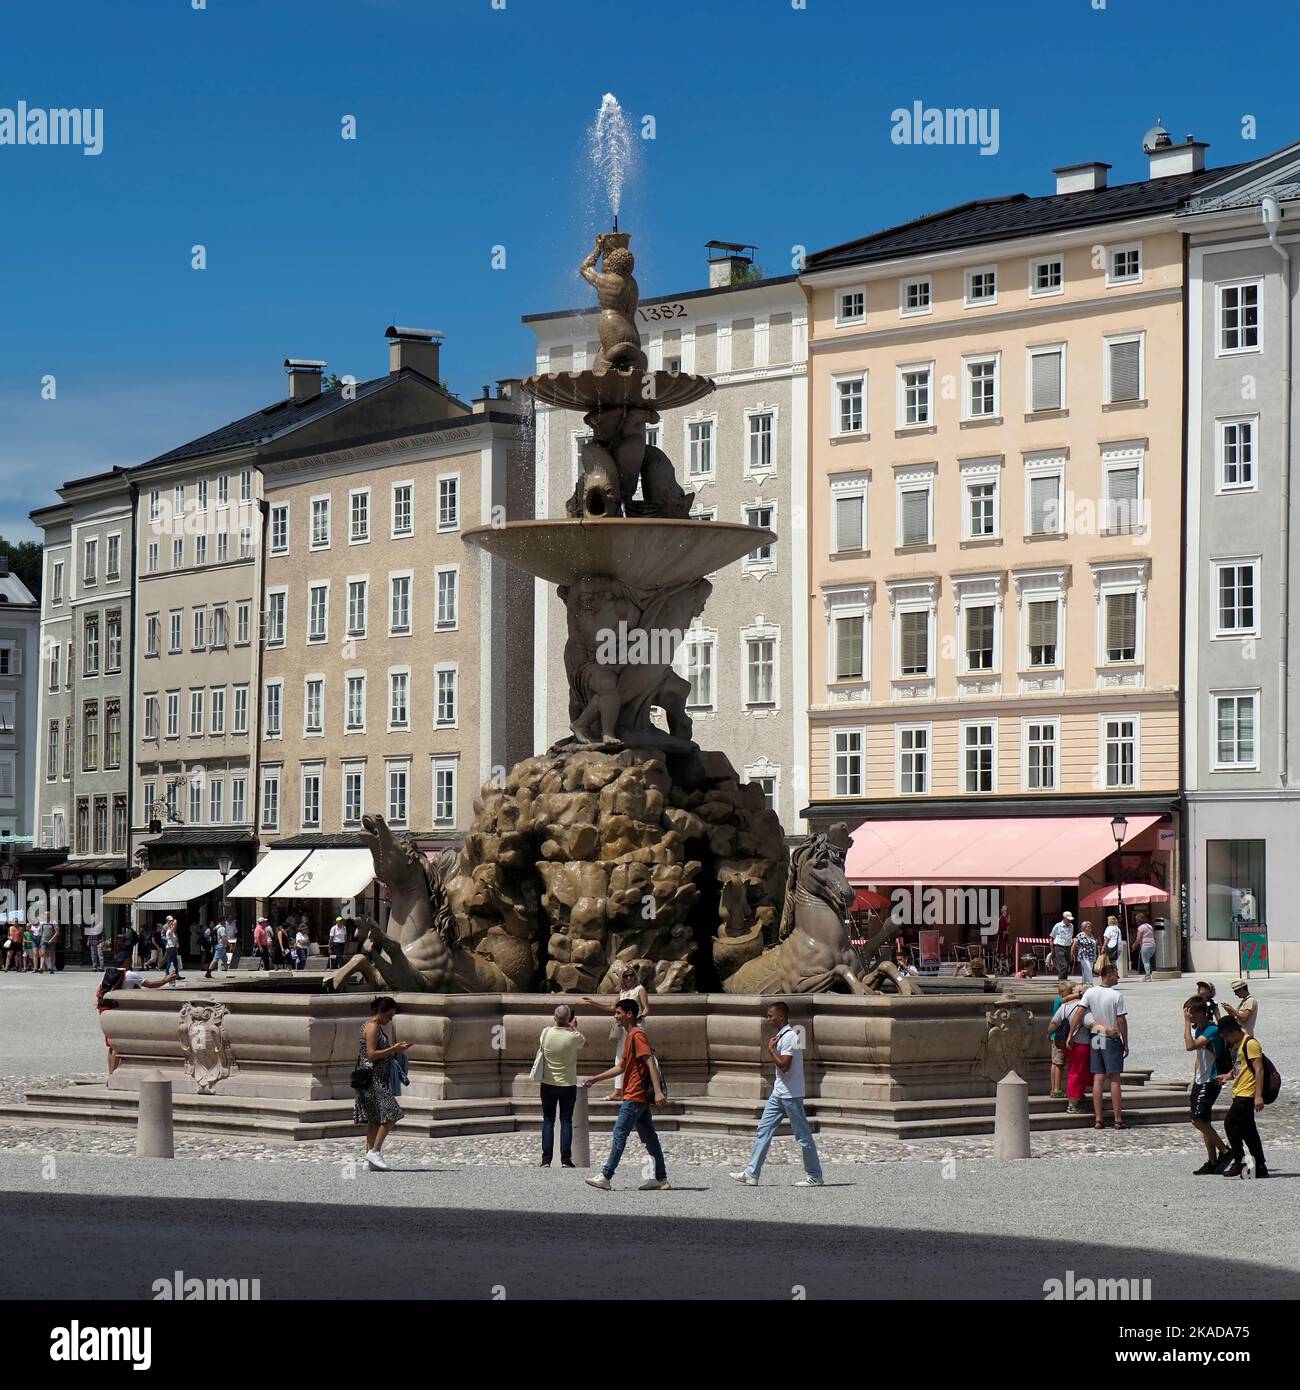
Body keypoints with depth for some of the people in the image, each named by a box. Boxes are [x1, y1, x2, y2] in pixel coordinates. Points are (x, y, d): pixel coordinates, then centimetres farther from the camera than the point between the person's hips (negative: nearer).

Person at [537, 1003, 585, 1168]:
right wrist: (575, 1028, 22)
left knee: (548, 1121, 7)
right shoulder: (573, 1036, -15)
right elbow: (585, 1043, 8)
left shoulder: (546, 1032, -10)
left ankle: (546, 1160, 3)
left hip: (548, 1085, 1)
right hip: (568, 1085, -1)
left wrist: (554, 1025, 24)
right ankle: (565, 1160, 3)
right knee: (566, 1121, 5)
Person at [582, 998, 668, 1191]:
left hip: (634, 1097, -10)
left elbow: (650, 1062, -21)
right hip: (639, 1096, 10)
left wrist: (657, 1091, -28)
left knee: (619, 1134, -7)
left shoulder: (637, 1035, -12)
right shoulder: (629, 1036, 18)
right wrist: (595, 1079, 25)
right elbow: (621, 1067, 26)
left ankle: (606, 1177, -6)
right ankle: (661, 1178, 8)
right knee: (649, 1137, 8)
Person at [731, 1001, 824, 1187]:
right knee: (764, 1130, 5)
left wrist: (771, 1049, -13)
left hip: (791, 1093, -10)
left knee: (802, 1134, -1)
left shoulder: (789, 1037, -17)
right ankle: (751, 1174, 4)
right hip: (779, 1092, 10)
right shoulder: (782, 1035, 14)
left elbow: (784, 1065, -23)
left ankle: (815, 1176, 7)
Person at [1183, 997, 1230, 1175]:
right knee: (1204, 1122, 9)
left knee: (1198, 1120, -16)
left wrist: (1187, 1022, -24)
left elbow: (1190, 1046, -29)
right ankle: (1212, 1162, 15)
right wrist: (1194, 1079, 20)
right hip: (1200, 1081, 9)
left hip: (1211, 1081, -9)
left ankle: (1224, 1150, -6)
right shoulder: (1196, 1028, 11)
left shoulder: (1212, 1030, -18)